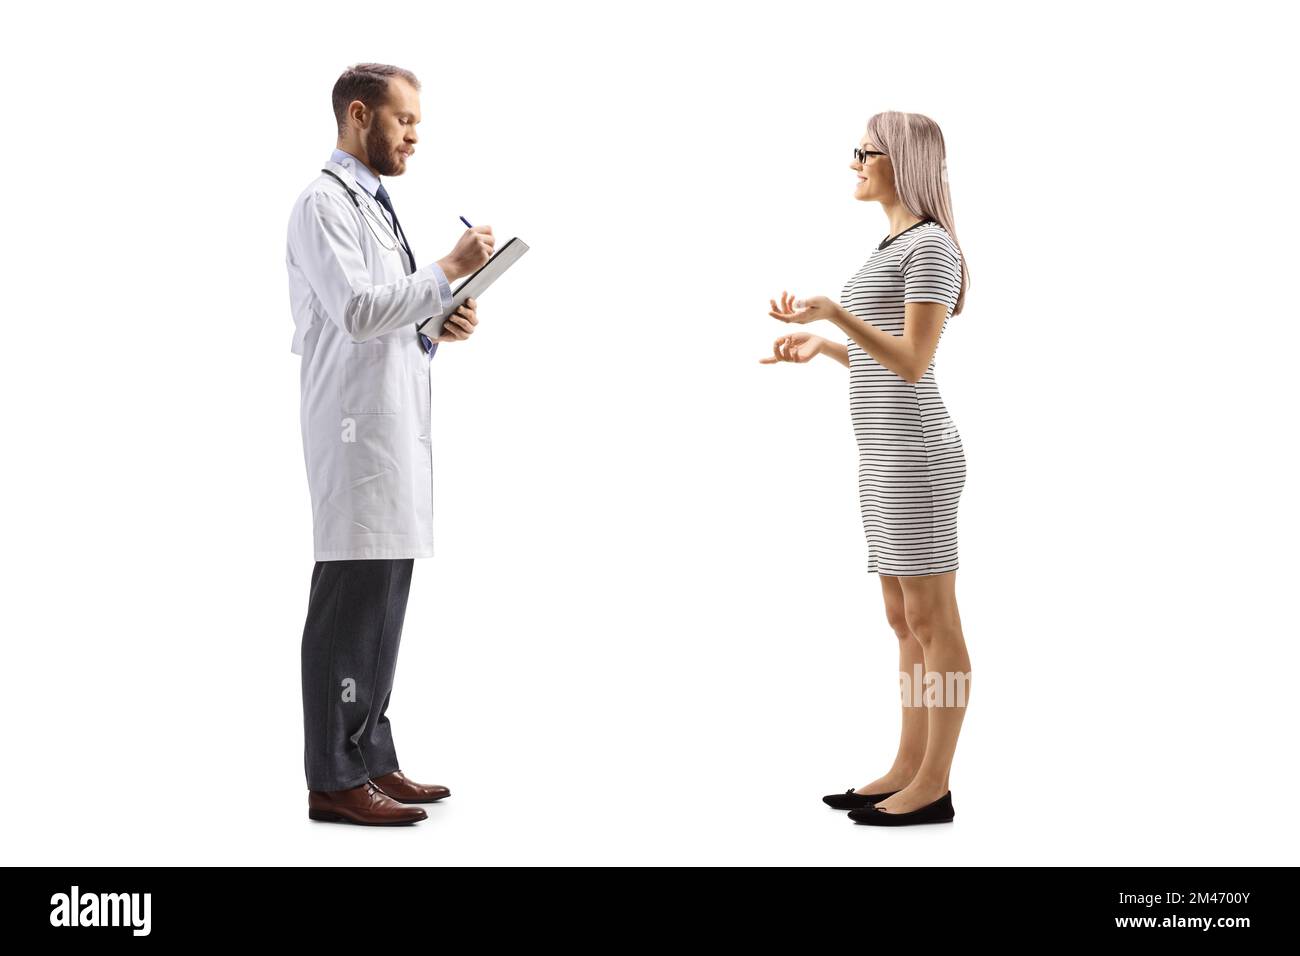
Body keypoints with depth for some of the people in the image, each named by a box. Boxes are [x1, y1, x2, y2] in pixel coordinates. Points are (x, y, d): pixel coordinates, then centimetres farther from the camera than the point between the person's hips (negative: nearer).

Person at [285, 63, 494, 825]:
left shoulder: (376, 205, 22)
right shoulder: (324, 203, -7)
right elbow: (358, 310, -19)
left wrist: (439, 328, 7)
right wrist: (450, 271, -13)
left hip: (396, 428, 9)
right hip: (357, 428, -9)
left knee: (383, 604, 11)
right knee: (350, 604, -7)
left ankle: (371, 758, 18)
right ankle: (334, 780, 0)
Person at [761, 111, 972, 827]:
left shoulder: (931, 245, -11)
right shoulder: (895, 248, 19)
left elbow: (915, 365, -19)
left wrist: (835, 313, -27)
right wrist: (821, 348, 16)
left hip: (914, 454, -10)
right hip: (887, 455, 10)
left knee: (931, 622, -3)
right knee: (906, 622, 12)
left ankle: (933, 786, 5)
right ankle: (908, 771, 19)